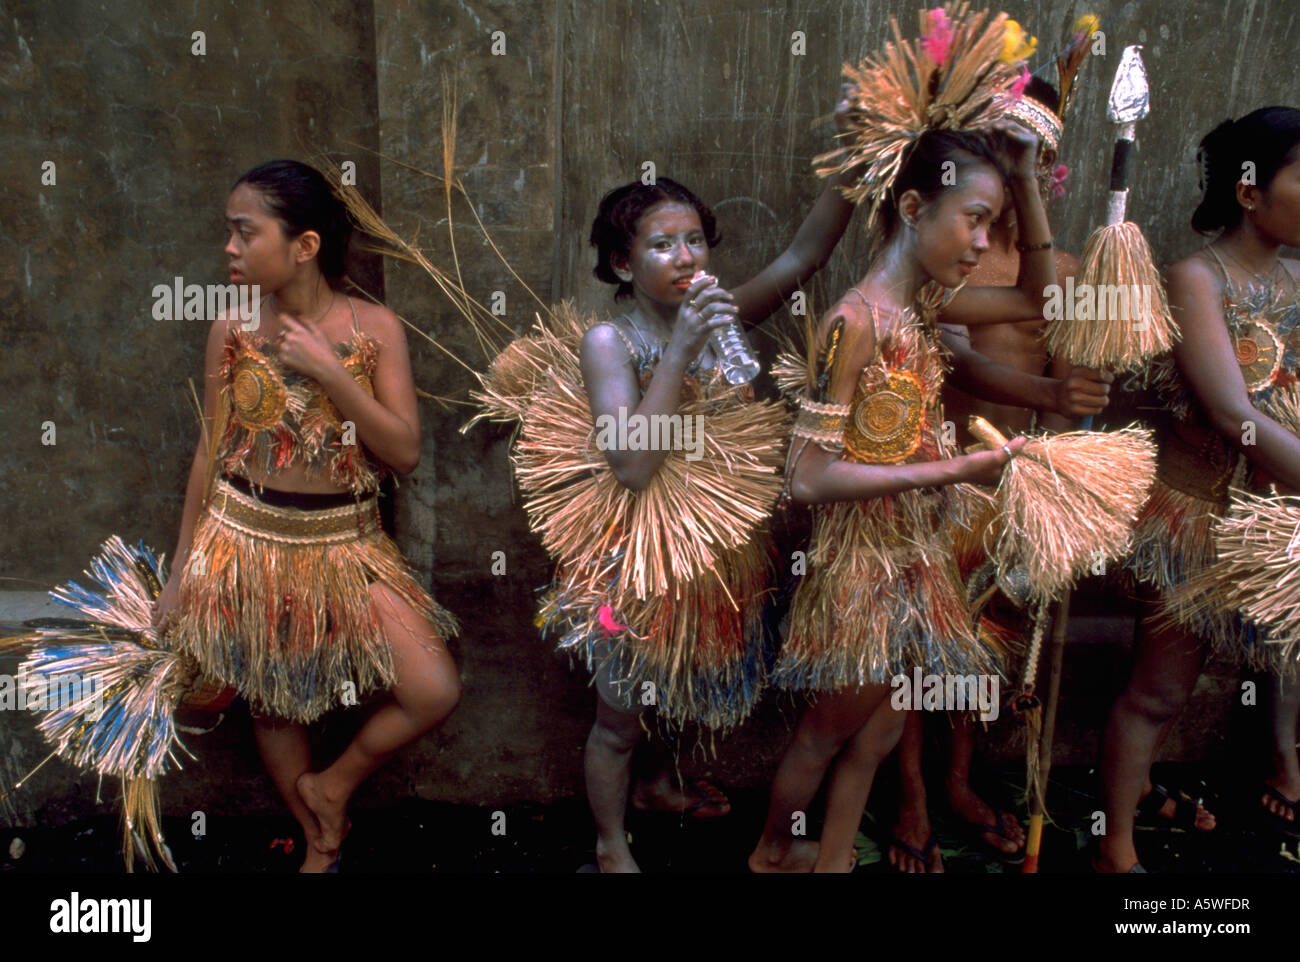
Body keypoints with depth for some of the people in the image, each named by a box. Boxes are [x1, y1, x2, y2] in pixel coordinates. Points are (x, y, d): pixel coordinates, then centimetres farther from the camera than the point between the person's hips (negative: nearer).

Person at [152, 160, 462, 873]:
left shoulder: (375, 327, -8)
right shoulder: (231, 330, -3)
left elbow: (406, 452, -13)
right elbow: (210, 451, 4)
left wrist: (327, 370, -22)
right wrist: (182, 570, 6)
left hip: (345, 545, -1)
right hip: (248, 543, 1)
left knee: (436, 692, -10)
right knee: (272, 706, 13)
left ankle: (333, 784, 20)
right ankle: (321, 841, 40)